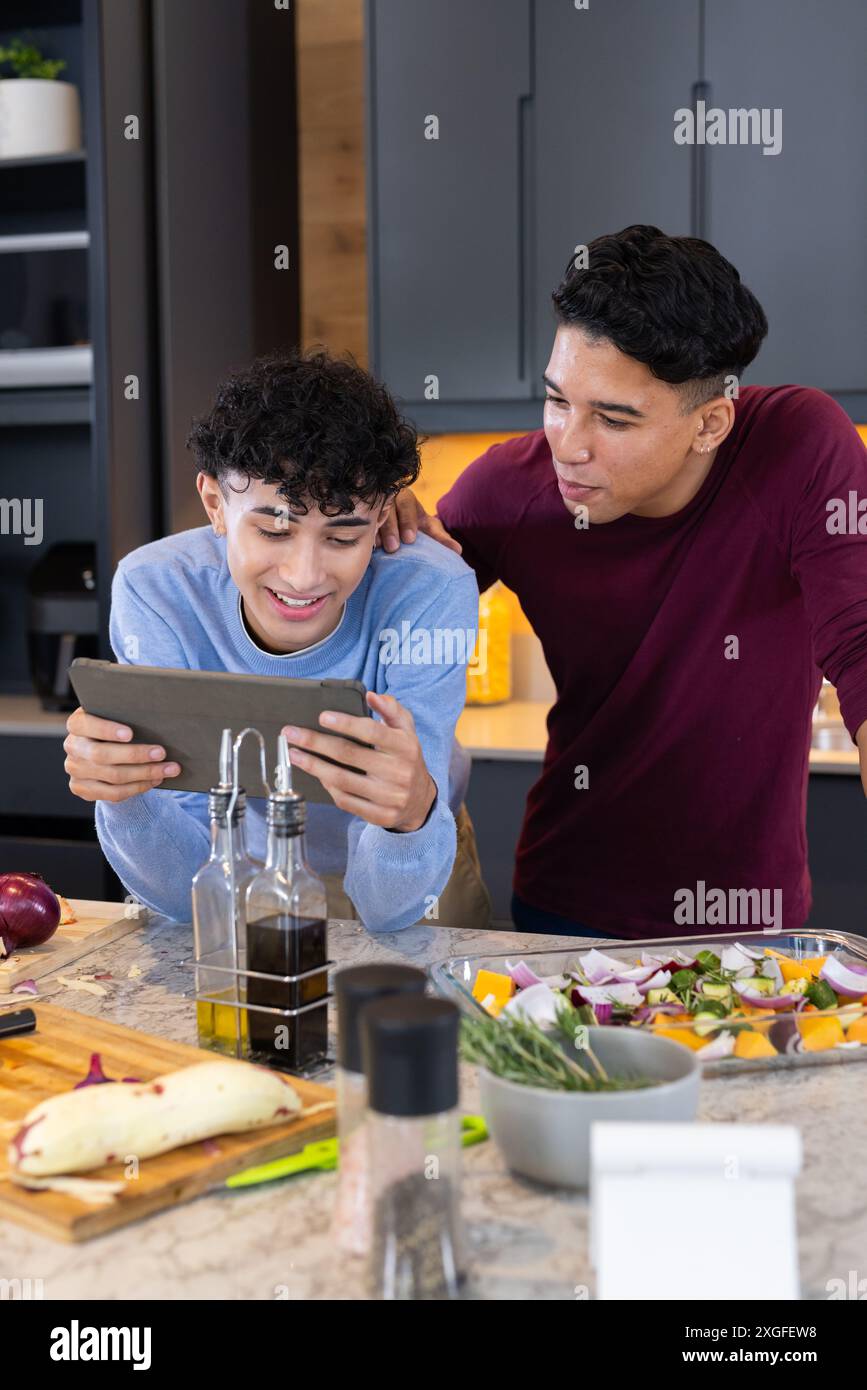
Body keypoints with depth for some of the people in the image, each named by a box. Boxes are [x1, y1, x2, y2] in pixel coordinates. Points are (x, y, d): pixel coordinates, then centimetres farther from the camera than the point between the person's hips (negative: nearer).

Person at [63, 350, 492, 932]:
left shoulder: (432, 593, -25)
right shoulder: (156, 589, -21)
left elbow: (388, 907, -27)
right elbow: (184, 892, -21)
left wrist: (413, 809, -48)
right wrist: (119, 790, -41)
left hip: (409, 873, 0)